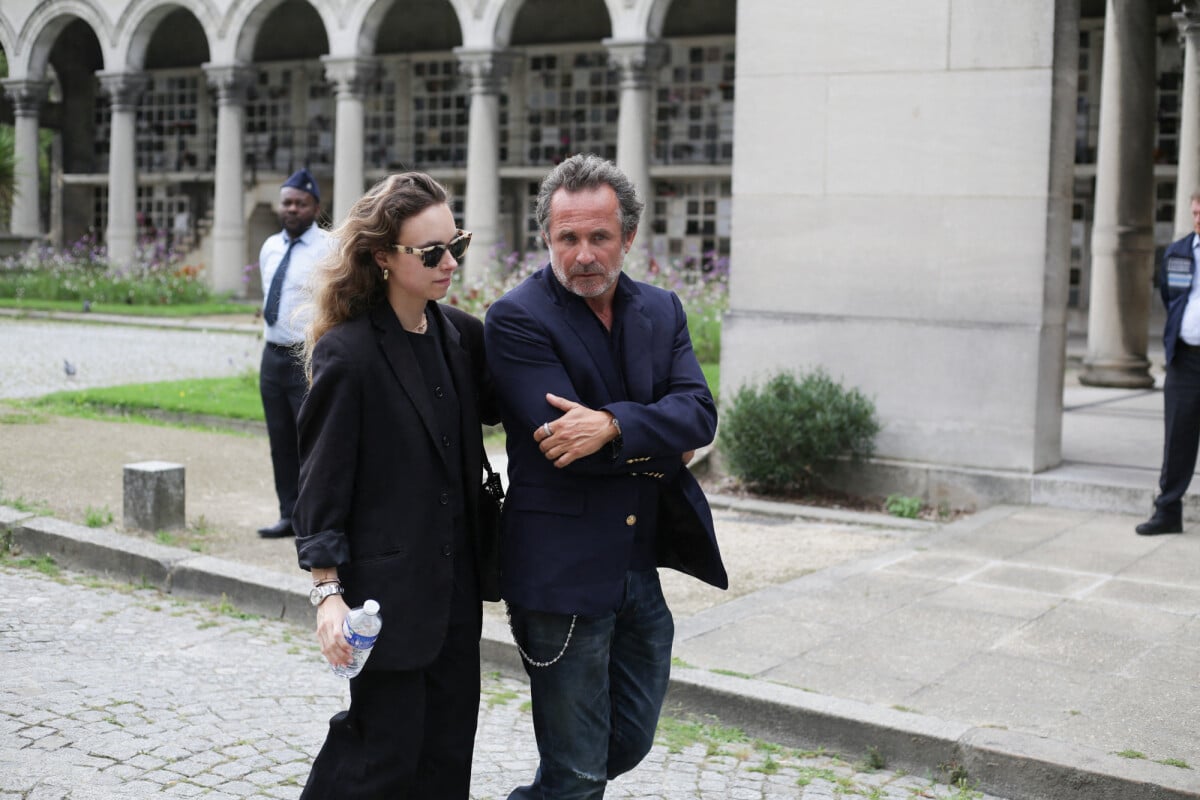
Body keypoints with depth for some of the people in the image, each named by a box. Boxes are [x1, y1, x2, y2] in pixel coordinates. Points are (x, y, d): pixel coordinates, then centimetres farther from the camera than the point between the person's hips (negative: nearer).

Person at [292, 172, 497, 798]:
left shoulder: (461, 334, 4)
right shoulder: (347, 353, -14)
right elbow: (322, 483, -12)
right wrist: (328, 592, -15)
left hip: (457, 582, 6)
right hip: (388, 590, -6)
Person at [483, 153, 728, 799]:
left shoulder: (662, 311, 8)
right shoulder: (516, 319, -10)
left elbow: (699, 411, -7)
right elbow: (562, 437, -20)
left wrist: (614, 425, -24)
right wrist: (661, 447, -10)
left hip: (642, 569, 6)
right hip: (561, 574, -6)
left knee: (630, 740, 19)